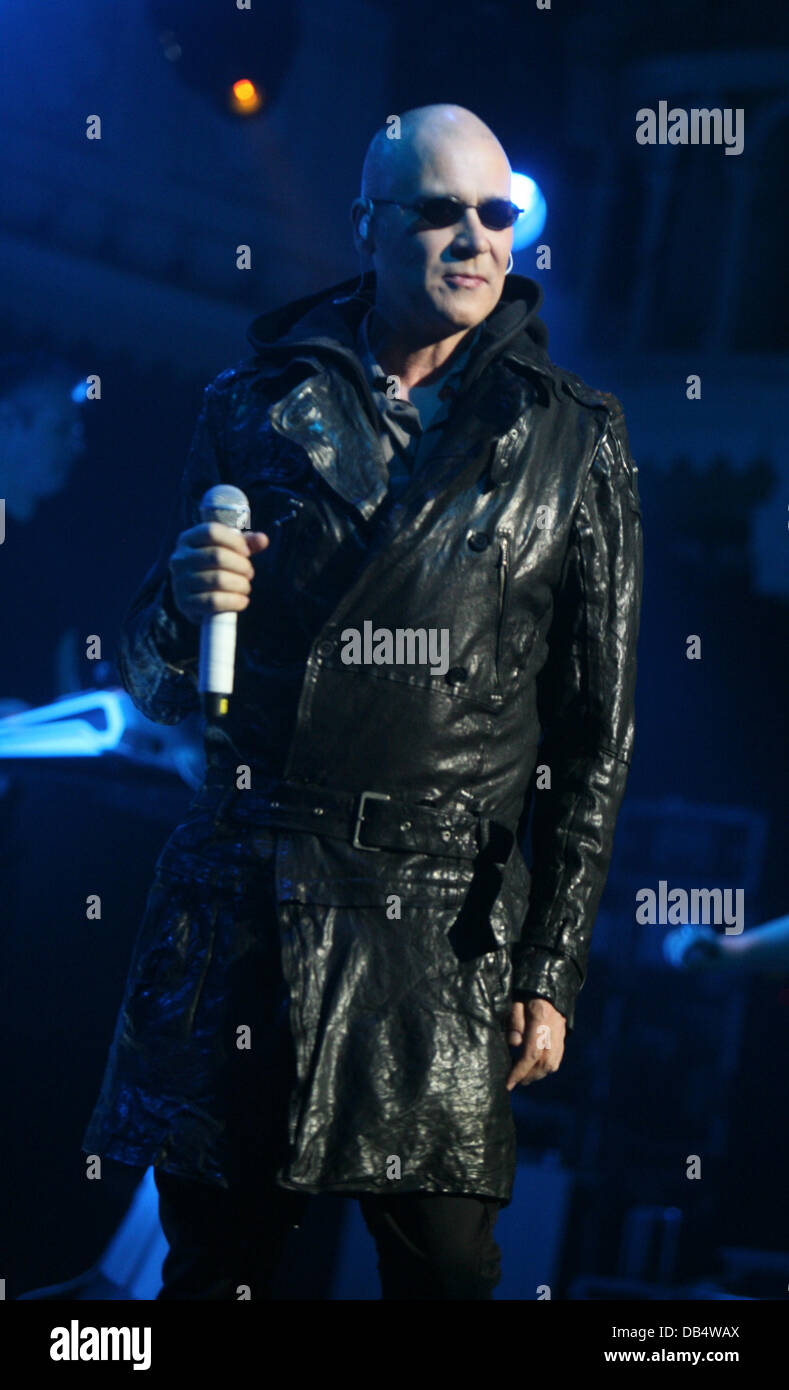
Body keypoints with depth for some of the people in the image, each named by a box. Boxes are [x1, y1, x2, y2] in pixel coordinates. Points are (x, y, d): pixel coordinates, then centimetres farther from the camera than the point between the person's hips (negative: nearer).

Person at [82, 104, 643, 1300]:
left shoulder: (573, 441, 4)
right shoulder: (258, 404, 8)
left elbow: (596, 738, 4)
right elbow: (154, 685, 12)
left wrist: (551, 970, 0)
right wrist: (186, 605, -11)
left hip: (448, 919, -1)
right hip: (240, 898, 1)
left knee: (445, 1266, -1)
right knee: (214, 1257, 5)